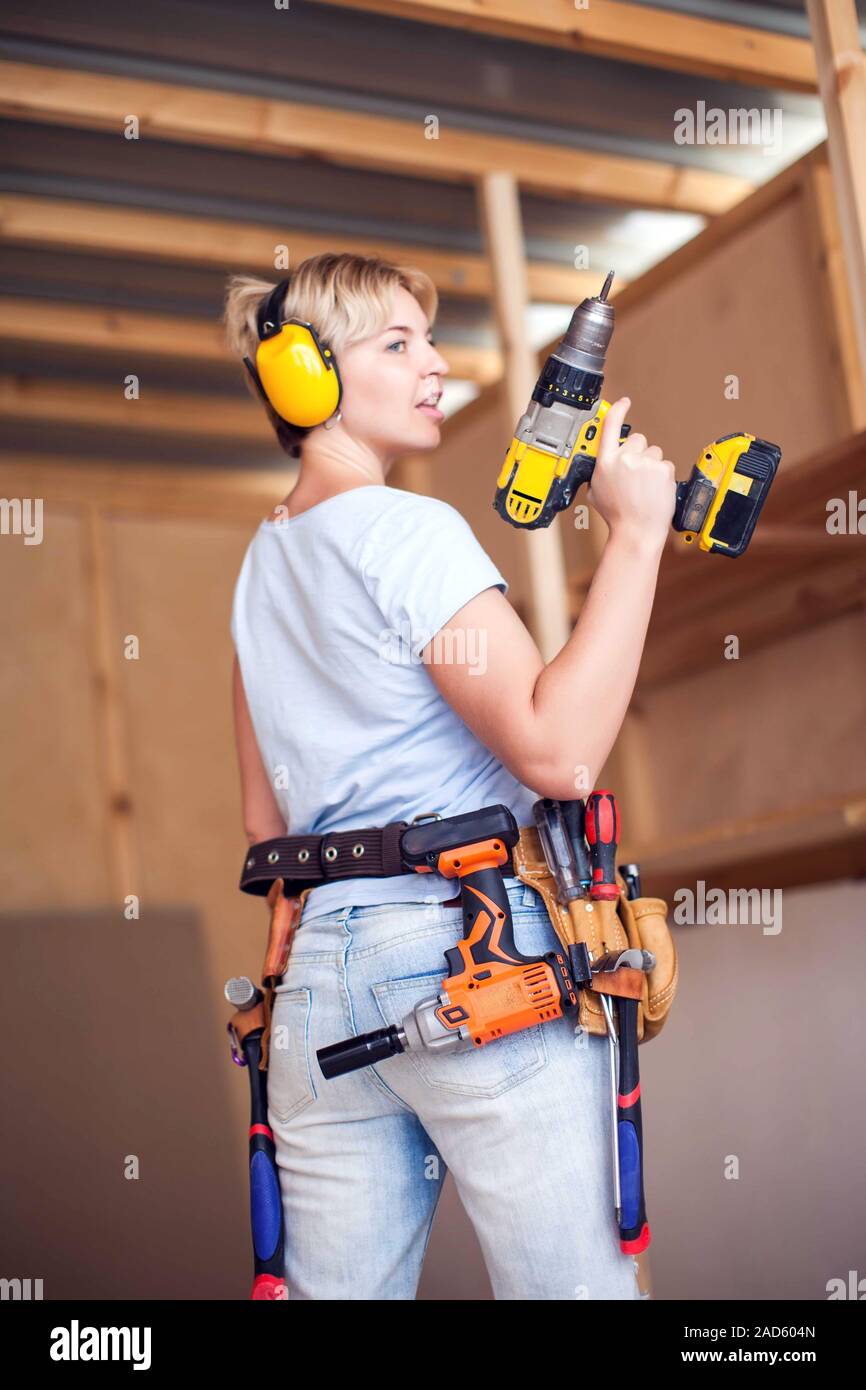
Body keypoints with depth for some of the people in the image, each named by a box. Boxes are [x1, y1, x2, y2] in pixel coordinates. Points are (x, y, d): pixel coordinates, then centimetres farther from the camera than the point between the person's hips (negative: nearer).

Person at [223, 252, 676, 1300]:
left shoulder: (260, 565, 17)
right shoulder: (412, 531, -8)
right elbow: (557, 752, -18)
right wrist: (636, 531, -13)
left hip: (318, 972, 8)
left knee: (334, 1289, 10)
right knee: (575, 1283, 1)